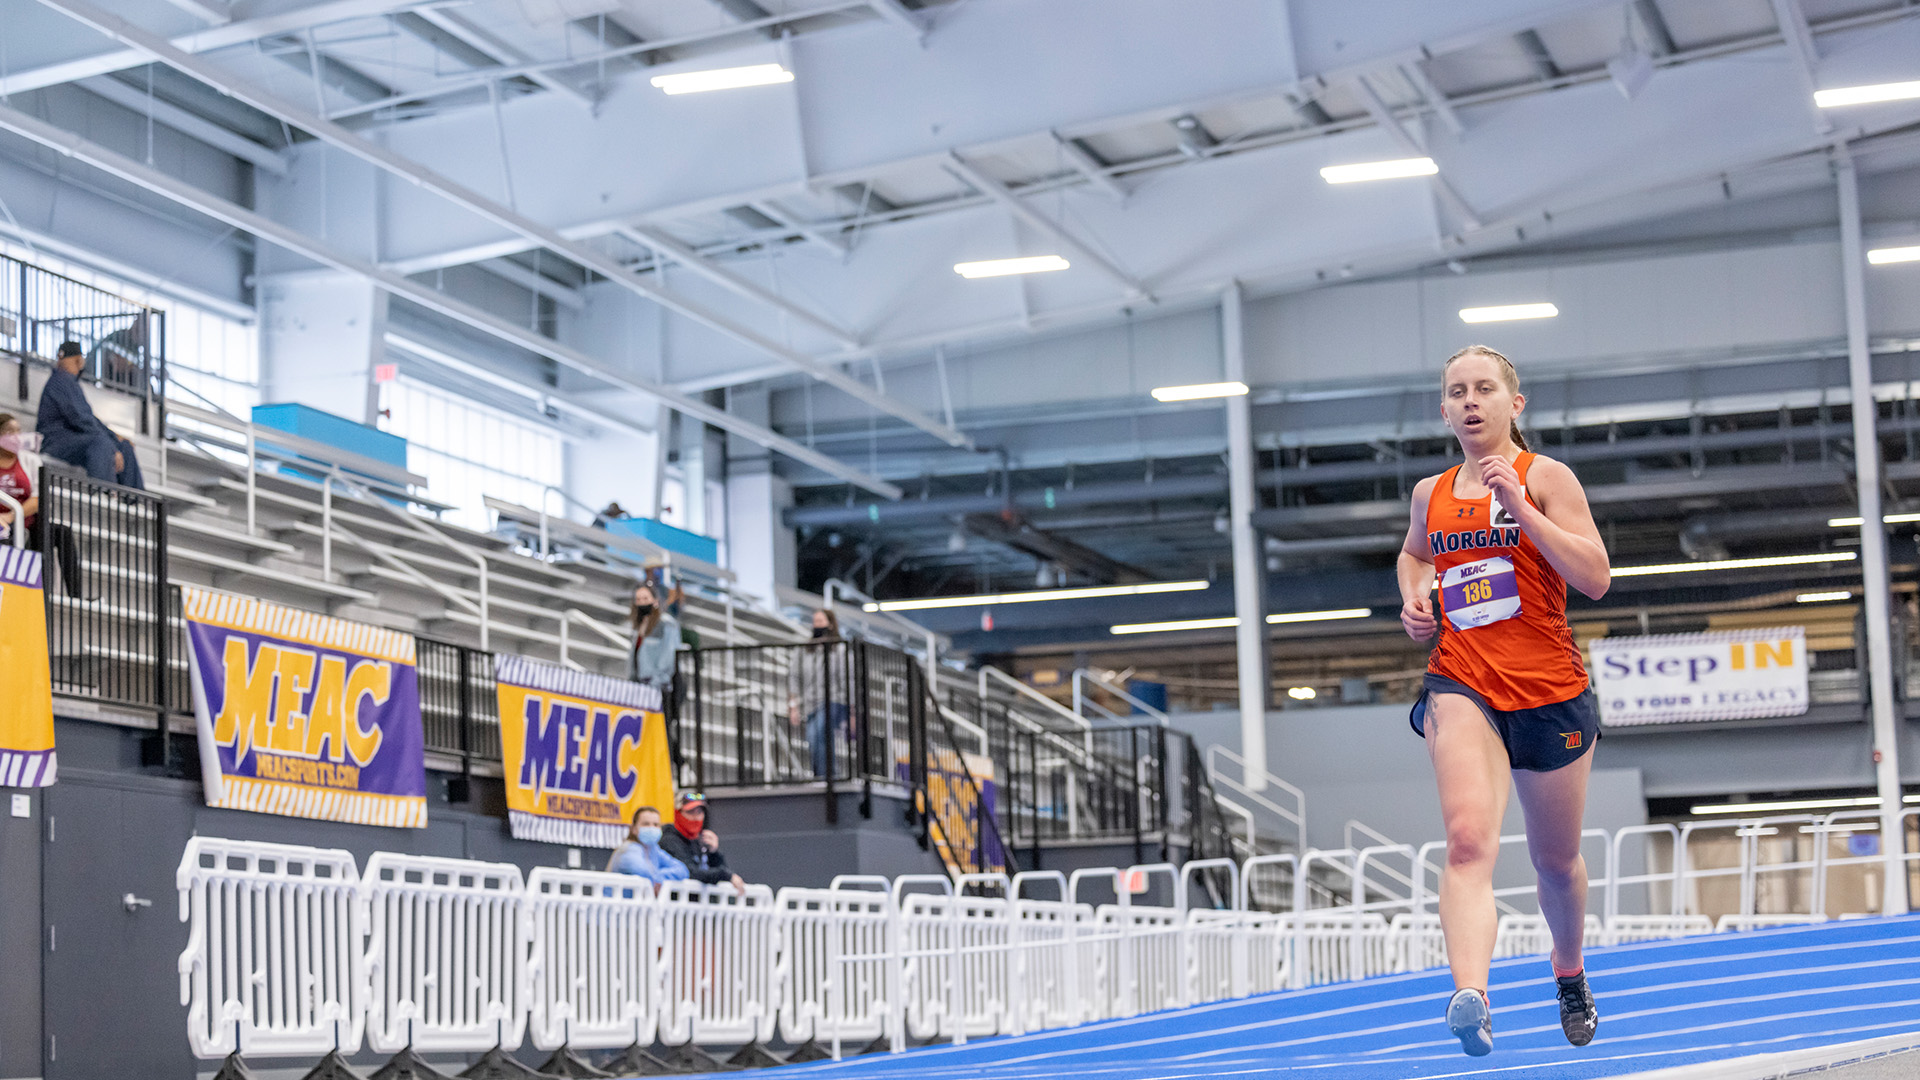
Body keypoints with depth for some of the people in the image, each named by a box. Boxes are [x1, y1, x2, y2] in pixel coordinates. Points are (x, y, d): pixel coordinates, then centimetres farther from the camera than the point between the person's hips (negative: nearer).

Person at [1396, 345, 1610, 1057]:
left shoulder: (1544, 477, -3)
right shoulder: (1431, 493, 10)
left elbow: (1595, 578, -13)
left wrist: (1519, 508, -20)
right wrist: (1414, 598, 11)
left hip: (1550, 692, -1)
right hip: (1461, 686, 1)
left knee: (1555, 860, 16)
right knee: (1468, 840, -25)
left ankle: (1568, 971, 46)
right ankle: (1471, 996, -43)